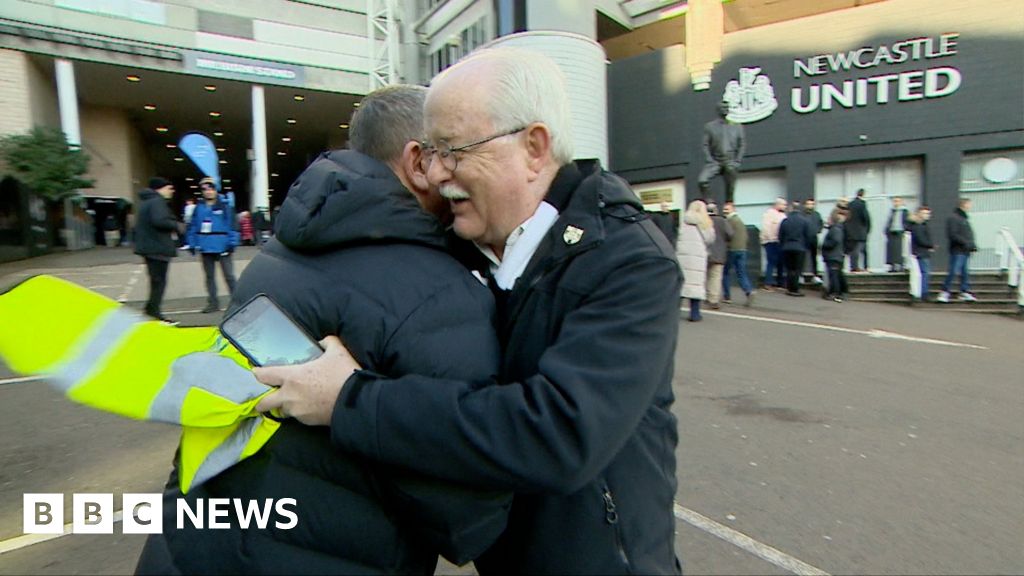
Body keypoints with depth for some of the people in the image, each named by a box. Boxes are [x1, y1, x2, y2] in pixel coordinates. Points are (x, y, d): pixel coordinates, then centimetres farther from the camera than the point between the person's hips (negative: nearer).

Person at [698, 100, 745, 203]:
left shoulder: (737, 126, 13)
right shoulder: (710, 126, 9)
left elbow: (742, 145, 10)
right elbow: (705, 145, 2)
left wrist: (737, 161, -3)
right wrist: (710, 160, -10)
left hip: (731, 162, 2)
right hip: (715, 161, -1)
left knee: (730, 187, 1)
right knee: (702, 180, -23)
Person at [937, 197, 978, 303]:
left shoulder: (965, 219, 19)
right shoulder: (953, 218, -10)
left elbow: (969, 234, 23)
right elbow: (953, 235, -18)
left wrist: (972, 245, 9)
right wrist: (966, 243, -19)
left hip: (965, 251, 9)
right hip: (957, 251, -9)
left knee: (964, 272, 10)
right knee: (953, 272, -9)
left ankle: (965, 292, 13)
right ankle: (944, 292, -3)